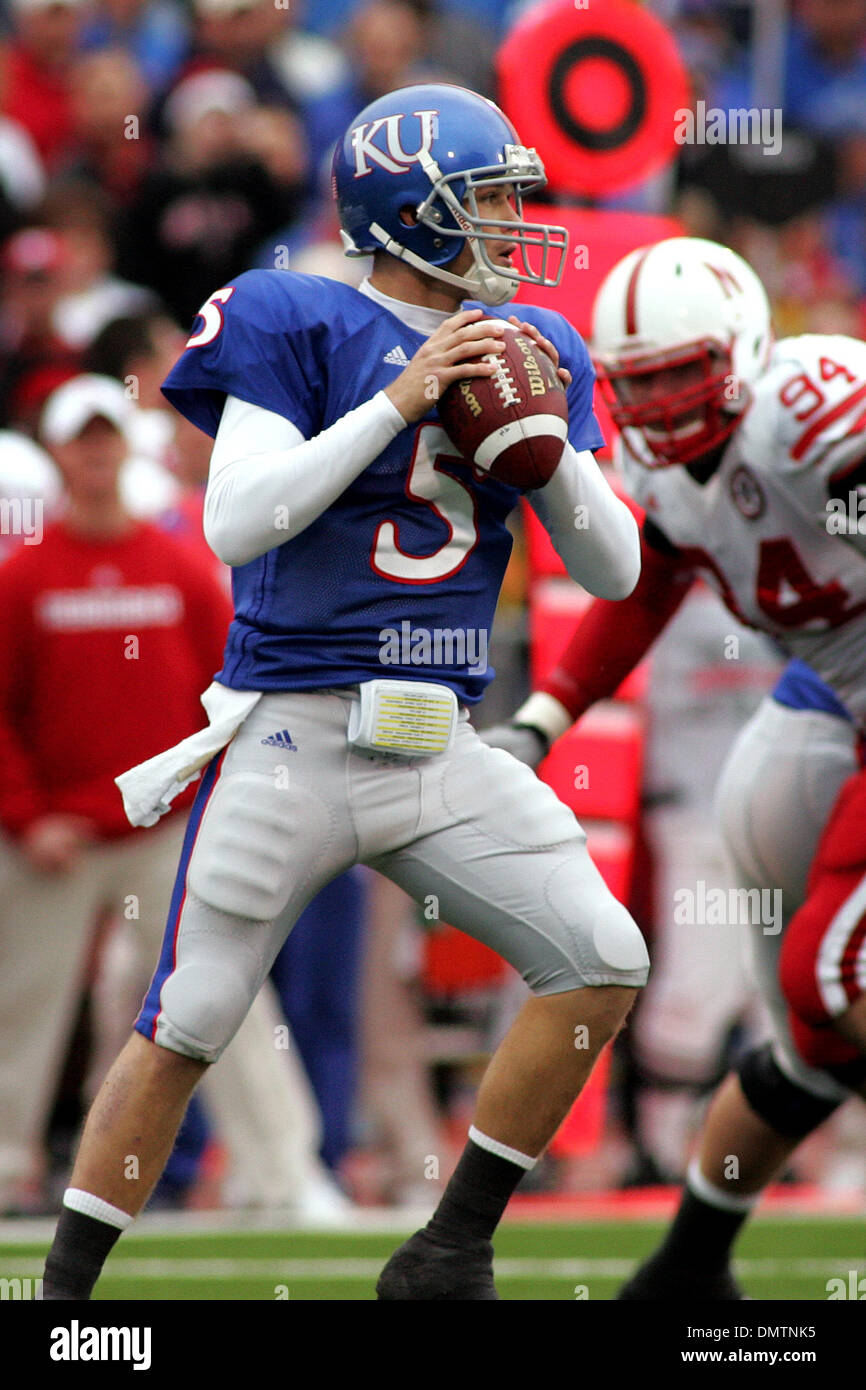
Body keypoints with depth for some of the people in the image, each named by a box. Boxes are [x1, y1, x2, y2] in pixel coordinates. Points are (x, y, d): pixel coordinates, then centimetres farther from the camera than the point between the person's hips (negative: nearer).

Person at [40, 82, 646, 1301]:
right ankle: (63, 1292, 10)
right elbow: (235, 523, -17)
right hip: (294, 735, -5)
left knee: (604, 965, -6)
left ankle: (450, 1259, 3)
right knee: (187, 1028, -3)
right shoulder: (301, 327, -7)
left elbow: (612, 571, 9)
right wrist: (399, 402, -19)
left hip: (437, 752, 5)